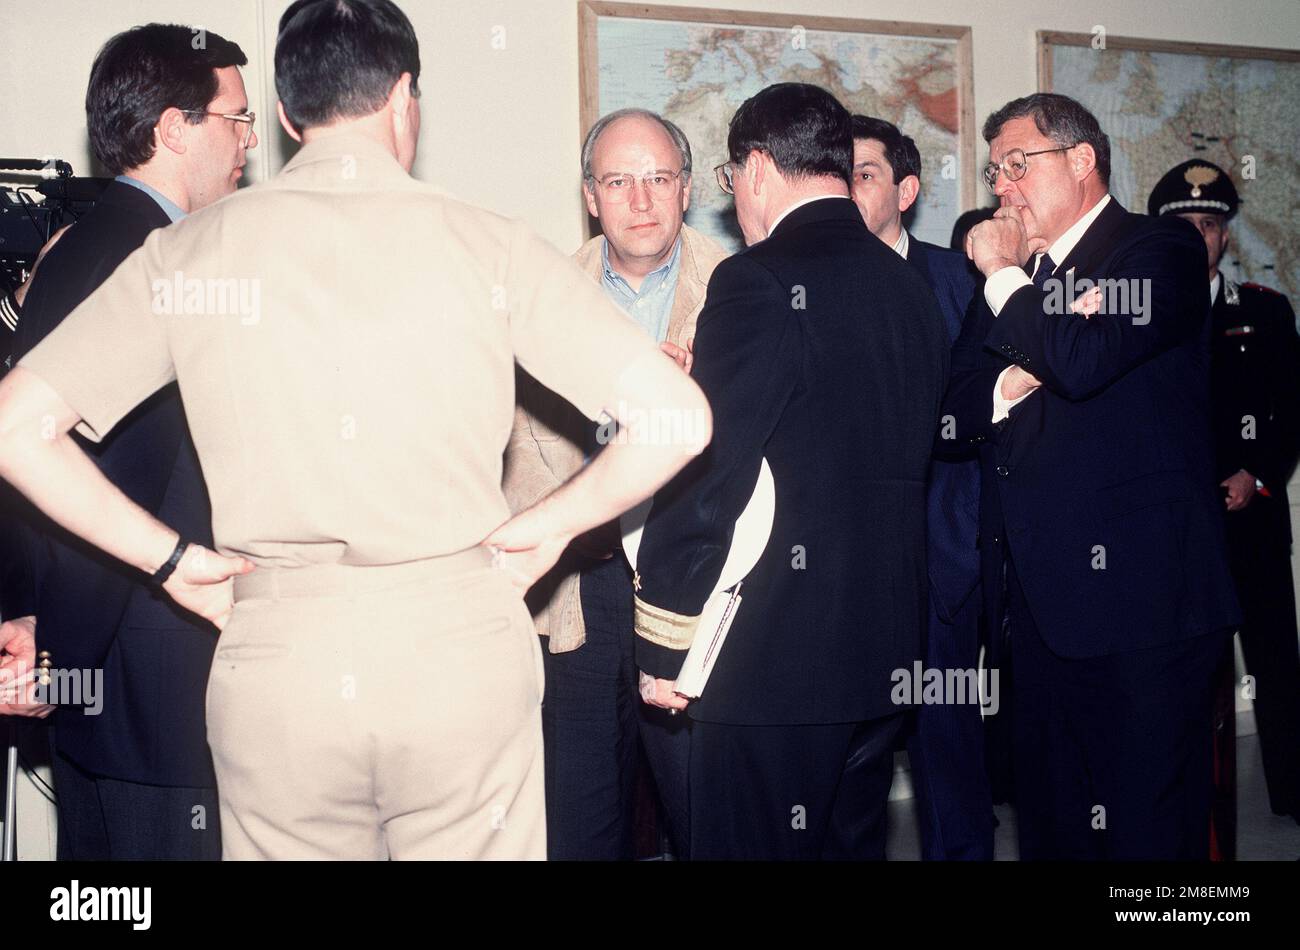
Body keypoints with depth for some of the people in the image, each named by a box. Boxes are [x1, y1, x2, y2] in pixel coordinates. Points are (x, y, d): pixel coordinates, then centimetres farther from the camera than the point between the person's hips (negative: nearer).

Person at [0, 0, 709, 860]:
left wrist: (170, 556, 6)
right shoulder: (488, 247, -3)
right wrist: (550, 525, 5)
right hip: (460, 653, -1)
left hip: (273, 662, 2)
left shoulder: (189, 250, 2)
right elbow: (677, 416, -7)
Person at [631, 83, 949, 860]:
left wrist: (664, 648, -9)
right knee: (854, 840, 19)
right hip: (884, 653, 8)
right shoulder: (912, 286, 9)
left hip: (774, 662, -8)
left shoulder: (759, 281, -15)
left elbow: (705, 479, -17)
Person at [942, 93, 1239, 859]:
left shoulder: (1162, 249, -4)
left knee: (1144, 827, -3)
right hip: (1045, 595, 7)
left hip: (1139, 593, -7)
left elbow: (1084, 360, -22)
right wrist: (1010, 384, -11)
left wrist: (1002, 276, -8)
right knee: (1051, 823, 14)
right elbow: (958, 408, 10)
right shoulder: (1023, 278, 19)